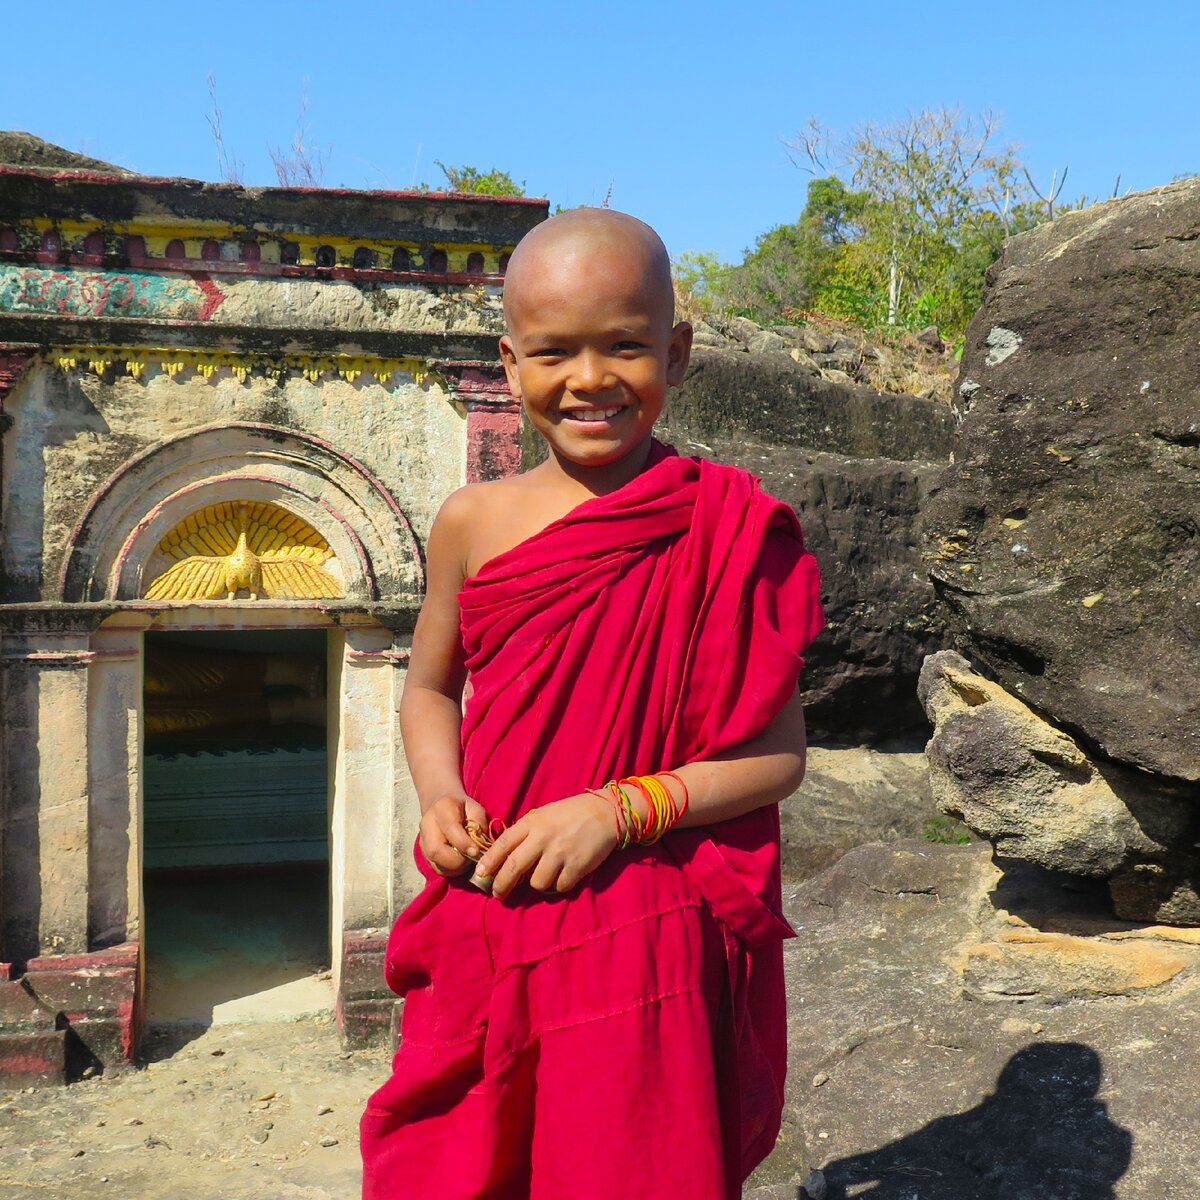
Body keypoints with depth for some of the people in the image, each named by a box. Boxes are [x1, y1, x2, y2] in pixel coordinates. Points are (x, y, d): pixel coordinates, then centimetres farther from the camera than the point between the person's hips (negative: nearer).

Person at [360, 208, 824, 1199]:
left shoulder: (726, 528, -8)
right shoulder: (474, 523, 0)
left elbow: (777, 755, -6)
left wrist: (620, 807, -19)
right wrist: (440, 796, -4)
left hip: (651, 943, -2)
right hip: (487, 927, 3)